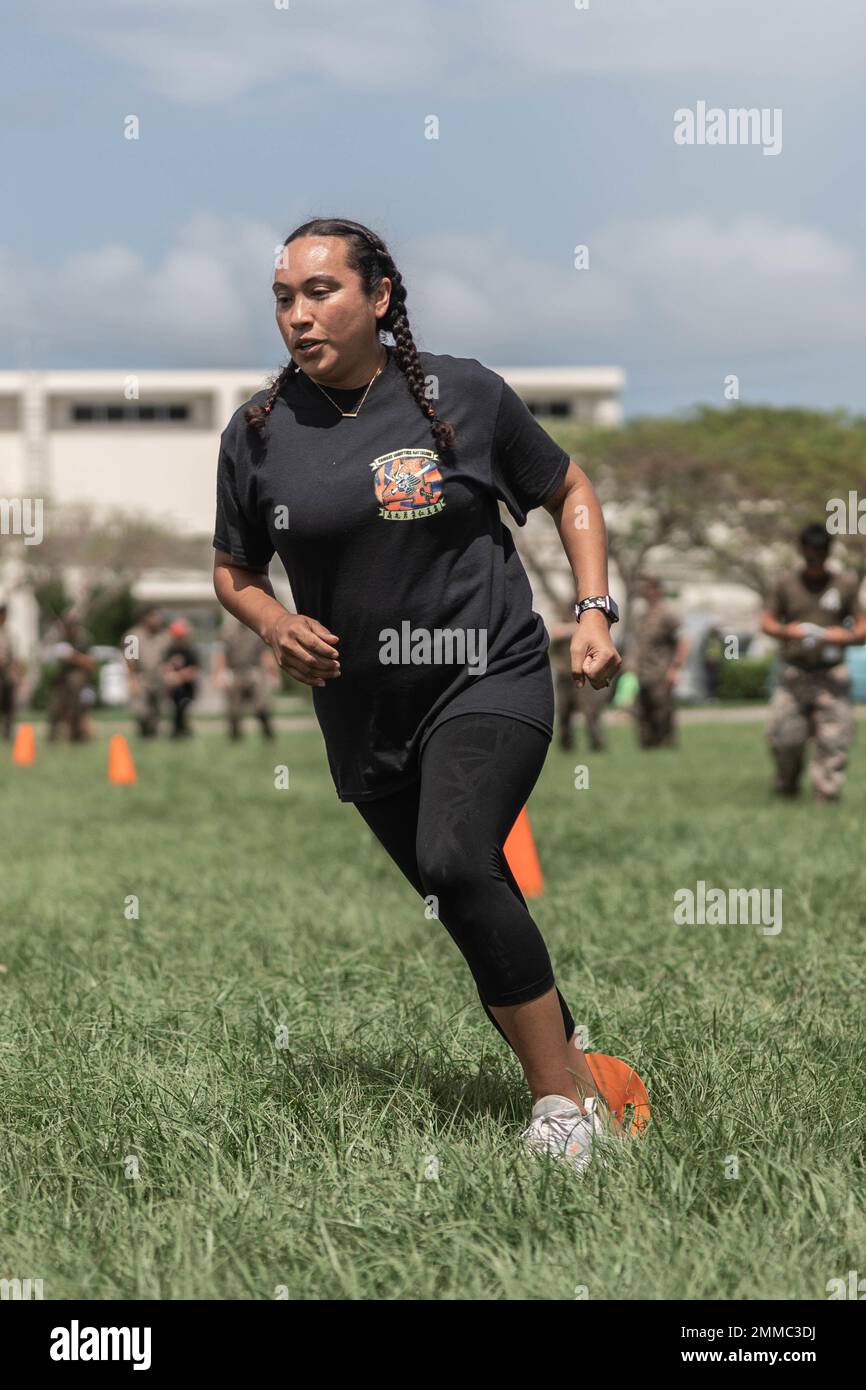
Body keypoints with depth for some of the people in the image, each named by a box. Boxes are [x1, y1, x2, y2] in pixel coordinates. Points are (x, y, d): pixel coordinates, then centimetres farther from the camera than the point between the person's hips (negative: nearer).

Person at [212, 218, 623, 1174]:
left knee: (456, 862, -27)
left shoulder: (462, 395, -6)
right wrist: (275, 626, -8)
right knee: (478, 914, 12)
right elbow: (234, 573, 13)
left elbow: (569, 492, 9)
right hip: (364, 716, 4)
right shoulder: (256, 433, 0)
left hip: (488, 677, -4)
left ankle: (563, 1097, -18)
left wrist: (594, 610, -3)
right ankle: (574, 1072, 31)